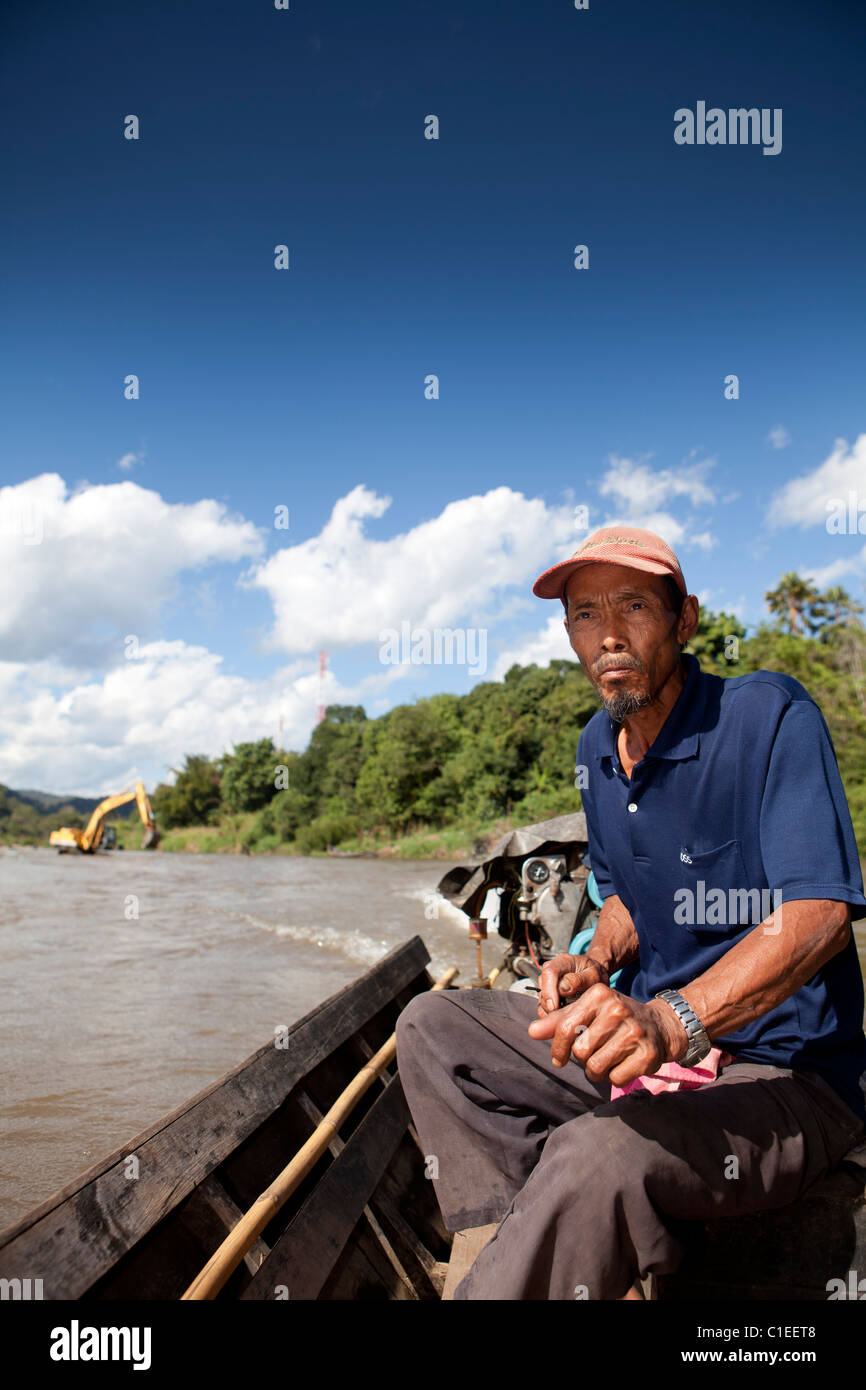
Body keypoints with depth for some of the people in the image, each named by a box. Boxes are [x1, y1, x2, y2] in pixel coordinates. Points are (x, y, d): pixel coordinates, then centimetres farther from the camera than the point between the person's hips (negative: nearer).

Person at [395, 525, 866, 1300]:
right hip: (651, 1045, 8)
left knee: (595, 1157, -36)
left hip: (784, 1076, -8)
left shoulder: (769, 715, -15)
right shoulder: (599, 747, 8)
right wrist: (596, 963, -3)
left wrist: (672, 1019, -40)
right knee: (430, 1027, -2)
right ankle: (565, 1260, -12)